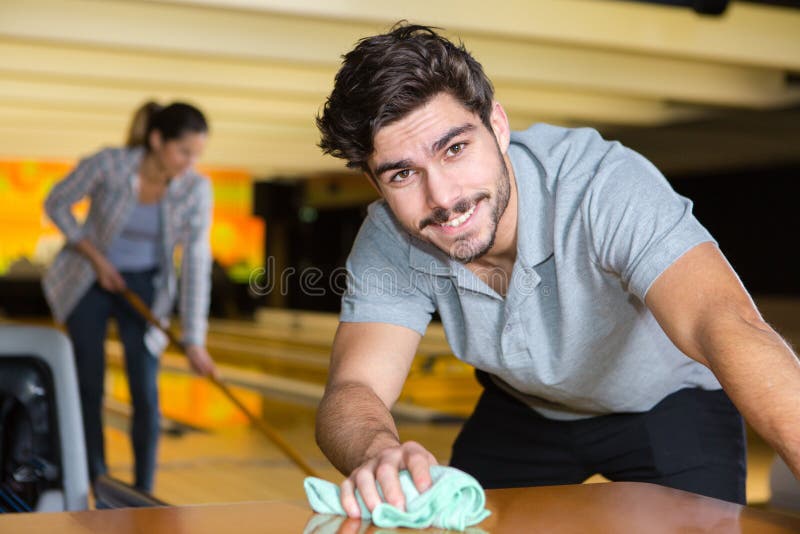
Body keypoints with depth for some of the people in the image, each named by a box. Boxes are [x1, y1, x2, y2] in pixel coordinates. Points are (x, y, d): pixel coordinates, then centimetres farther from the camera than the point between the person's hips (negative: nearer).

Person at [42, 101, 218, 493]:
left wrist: (194, 341, -23)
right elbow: (56, 204, -8)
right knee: (88, 387, 2)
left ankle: (142, 496, 9)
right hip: (88, 281, -1)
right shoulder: (107, 165, -25)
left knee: (146, 394, -5)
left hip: (144, 287, 1)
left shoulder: (196, 189, -21)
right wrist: (95, 257, -15)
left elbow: (196, 264, -19)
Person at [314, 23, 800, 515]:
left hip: (665, 404, -3)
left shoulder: (606, 186, -38)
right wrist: (378, 452, -55)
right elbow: (353, 389, -30)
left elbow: (727, 328, -51)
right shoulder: (389, 243, -22)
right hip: (522, 411, 3)